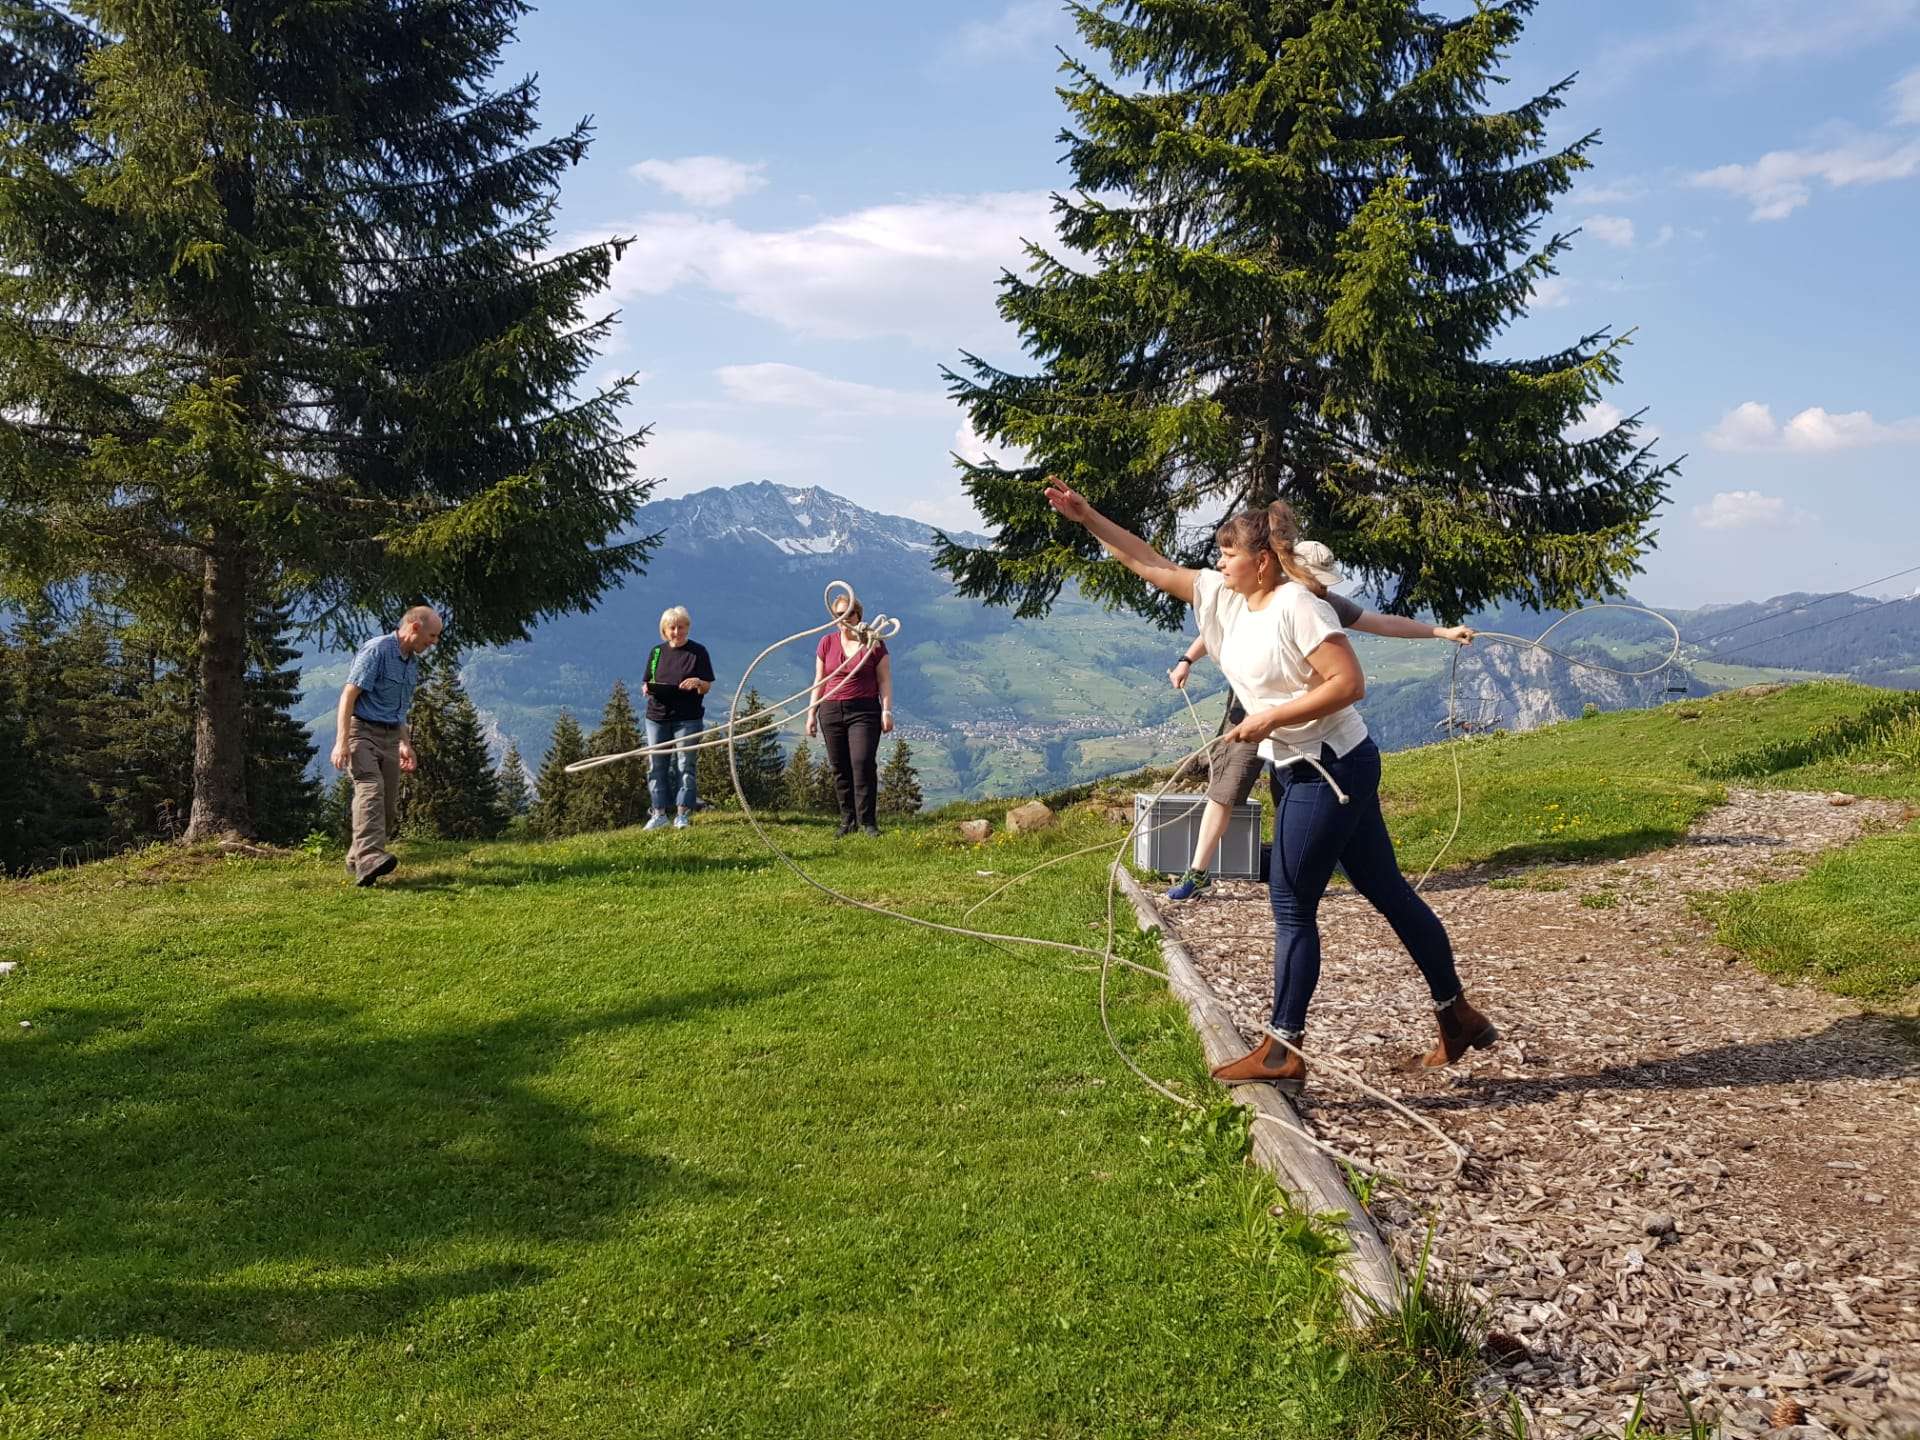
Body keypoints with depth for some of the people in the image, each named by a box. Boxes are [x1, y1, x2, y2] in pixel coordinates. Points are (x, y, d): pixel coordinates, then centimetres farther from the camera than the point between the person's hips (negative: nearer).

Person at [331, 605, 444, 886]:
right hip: (362, 730, -8)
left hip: (389, 736, 8)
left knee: (389, 806, 4)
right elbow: (348, 695, -18)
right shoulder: (376, 650, -12)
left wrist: (405, 744, 24)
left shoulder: (412, 662, 15)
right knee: (371, 787, -27)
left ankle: (357, 861, 16)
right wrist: (342, 742, -26)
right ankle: (369, 857, -40)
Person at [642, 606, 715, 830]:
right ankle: (659, 814, 11)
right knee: (656, 765, 4)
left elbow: (707, 687, 1)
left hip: (688, 717, -3)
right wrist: (648, 689, -8)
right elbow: (648, 684, 15)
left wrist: (697, 683, -22)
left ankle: (683, 814, 3)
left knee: (685, 765, -2)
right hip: (657, 717, 3)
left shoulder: (697, 651, 2)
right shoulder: (657, 652, 11)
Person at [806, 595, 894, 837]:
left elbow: (884, 680, 3)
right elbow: (819, 681, 14)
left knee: (862, 764, -11)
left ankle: (867, 821, -6)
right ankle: (848, 820, 12)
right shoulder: (827, 642, 10)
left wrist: (887, 711, -5)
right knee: (839, 768, 4)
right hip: (831, 711, 3)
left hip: (864, 711, -3)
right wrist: (811, 712, 9)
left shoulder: (874, 643, 1)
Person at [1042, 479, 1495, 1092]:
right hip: (1298, 769, 9)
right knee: (1386, 891, 14)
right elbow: (1150, 564, 11)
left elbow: (1349, 682, -23)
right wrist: (1086, 516, 7)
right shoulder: (1225, 596, 7)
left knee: (1291, 906, -5)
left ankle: (1283, 1051, 4)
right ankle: (1458, 1017, 24)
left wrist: (1271, 718, -22)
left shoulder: (1296, 606, -17)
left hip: (1331, 768, -9)